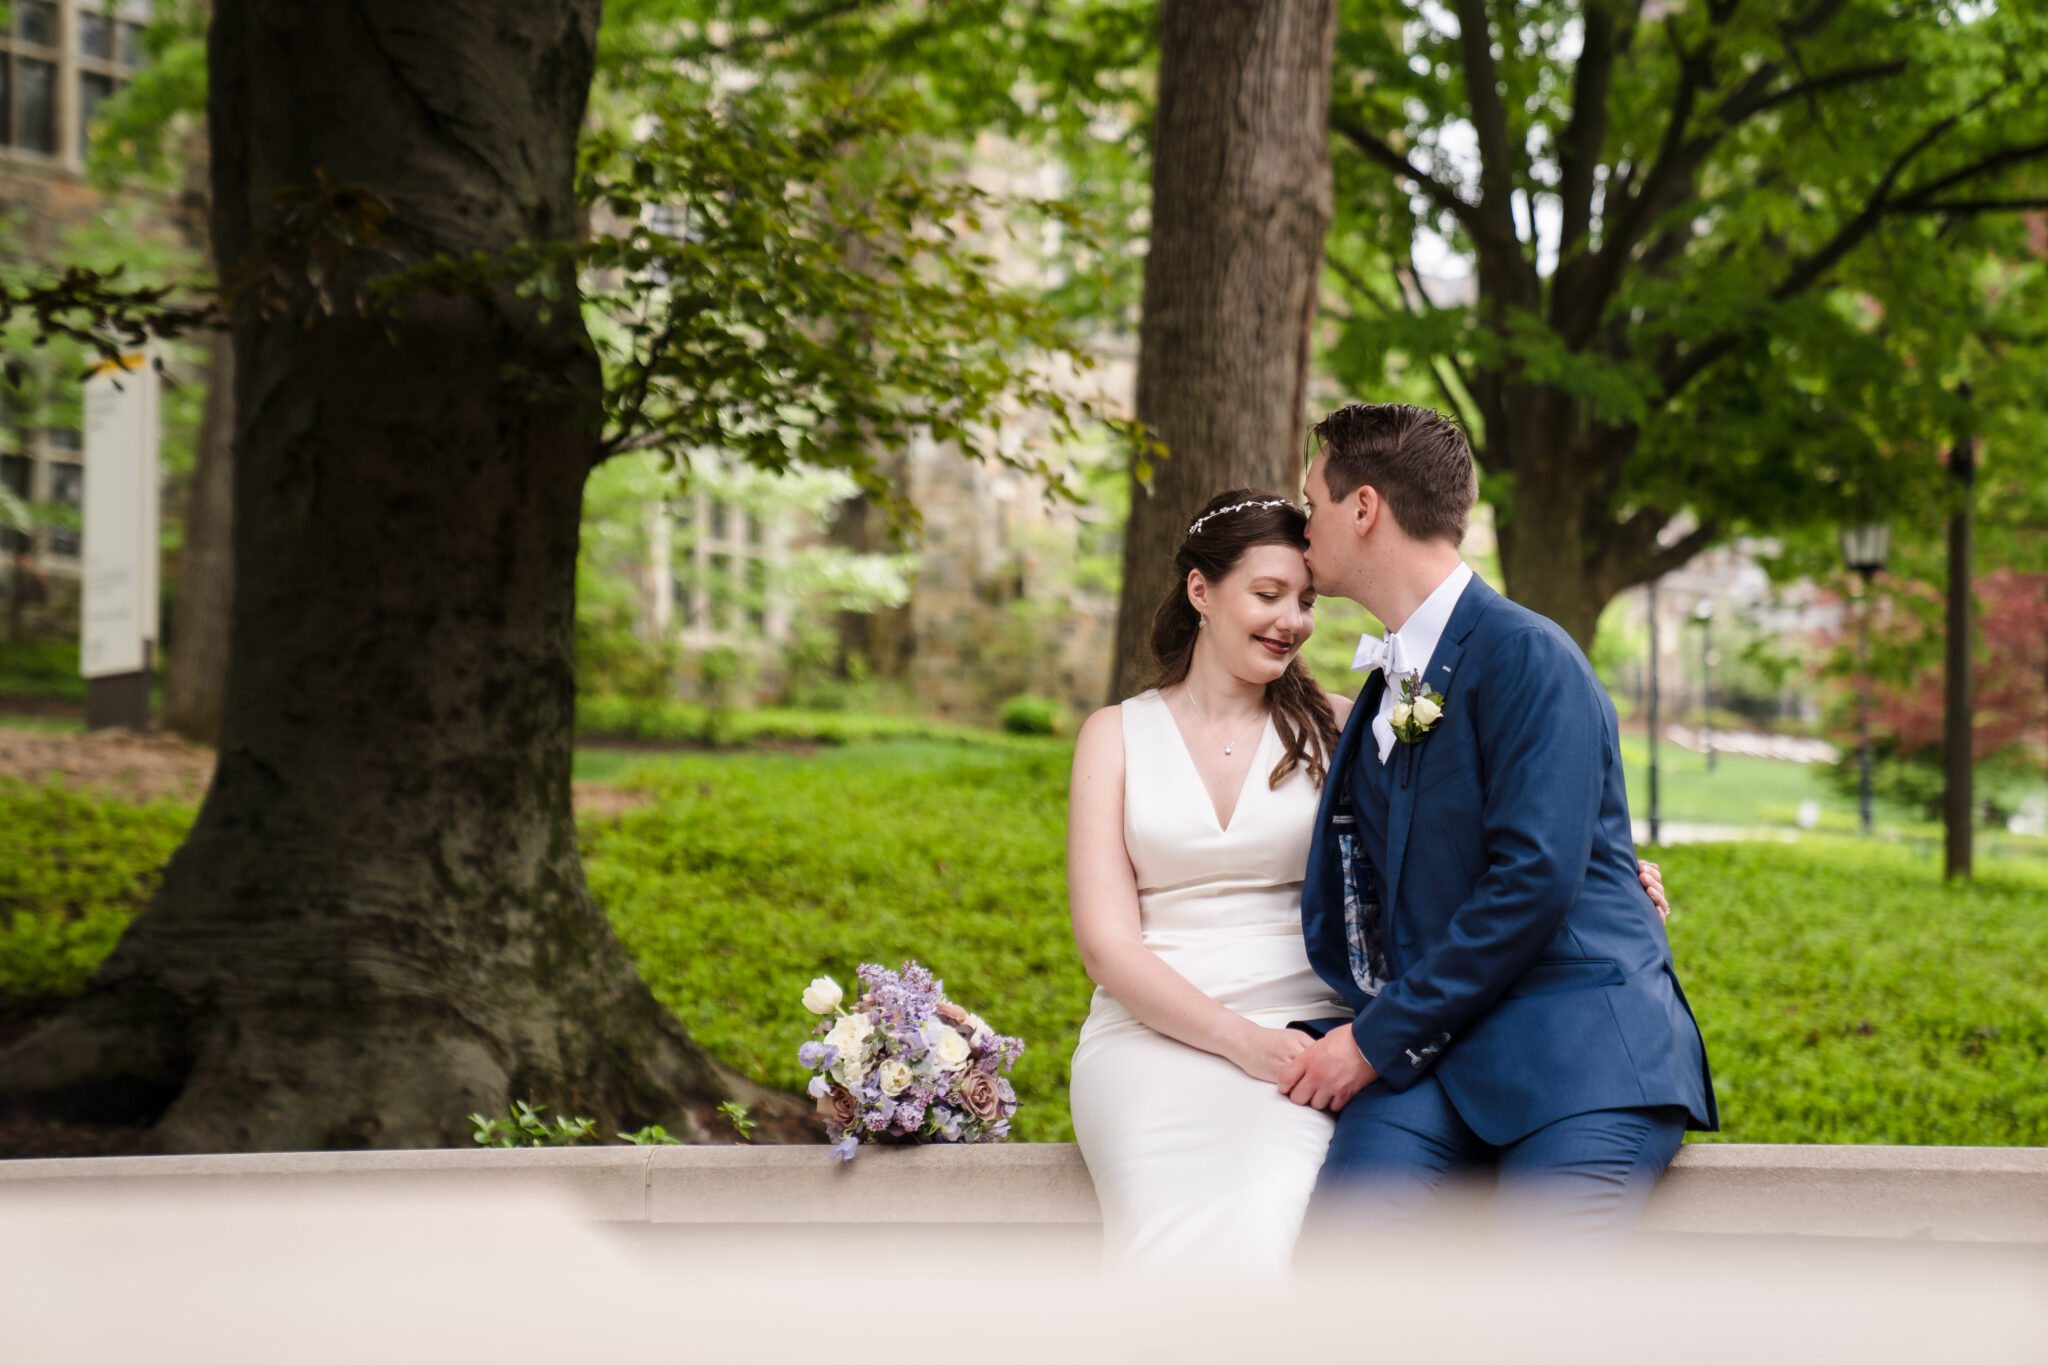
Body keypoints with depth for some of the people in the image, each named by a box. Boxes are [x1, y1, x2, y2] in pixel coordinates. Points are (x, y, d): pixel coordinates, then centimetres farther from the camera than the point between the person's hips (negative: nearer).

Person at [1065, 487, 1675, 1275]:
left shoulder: (1332, 728, 13)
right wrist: (1243, 1039, -13)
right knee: (1189, 1218, -34)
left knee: (1264, 1207, -33)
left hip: (1302, 1031, 1)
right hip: (1156, 1033, 0)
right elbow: (1106, 942, 2)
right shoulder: (1116, 735, 11)